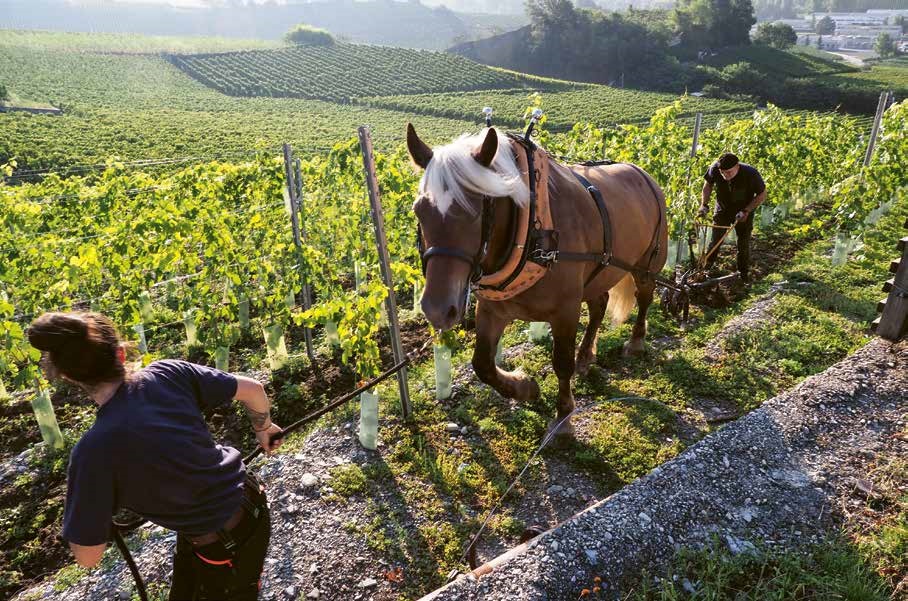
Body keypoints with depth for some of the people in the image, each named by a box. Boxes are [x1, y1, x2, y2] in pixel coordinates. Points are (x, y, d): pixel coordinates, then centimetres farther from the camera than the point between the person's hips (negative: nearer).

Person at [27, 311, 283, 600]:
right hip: (253, 505, 5)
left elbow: (88, 557, -14)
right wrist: (263, 427, 15)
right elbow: (253, 389, -5)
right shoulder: (168, 374, -14)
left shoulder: (93, 450, -23)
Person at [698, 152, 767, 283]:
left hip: (743, 213, -1)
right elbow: (708, 185, -4)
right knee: (715, 240, 3)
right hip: (722, 210, 2)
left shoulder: (750, 174, -31)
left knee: (744, 245, 6)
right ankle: (707, 267, 23)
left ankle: (744, 274, 21)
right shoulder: (714, 169, -27)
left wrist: (746, 211, -24)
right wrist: (704, 205, -14)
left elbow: (762, 195, -16)